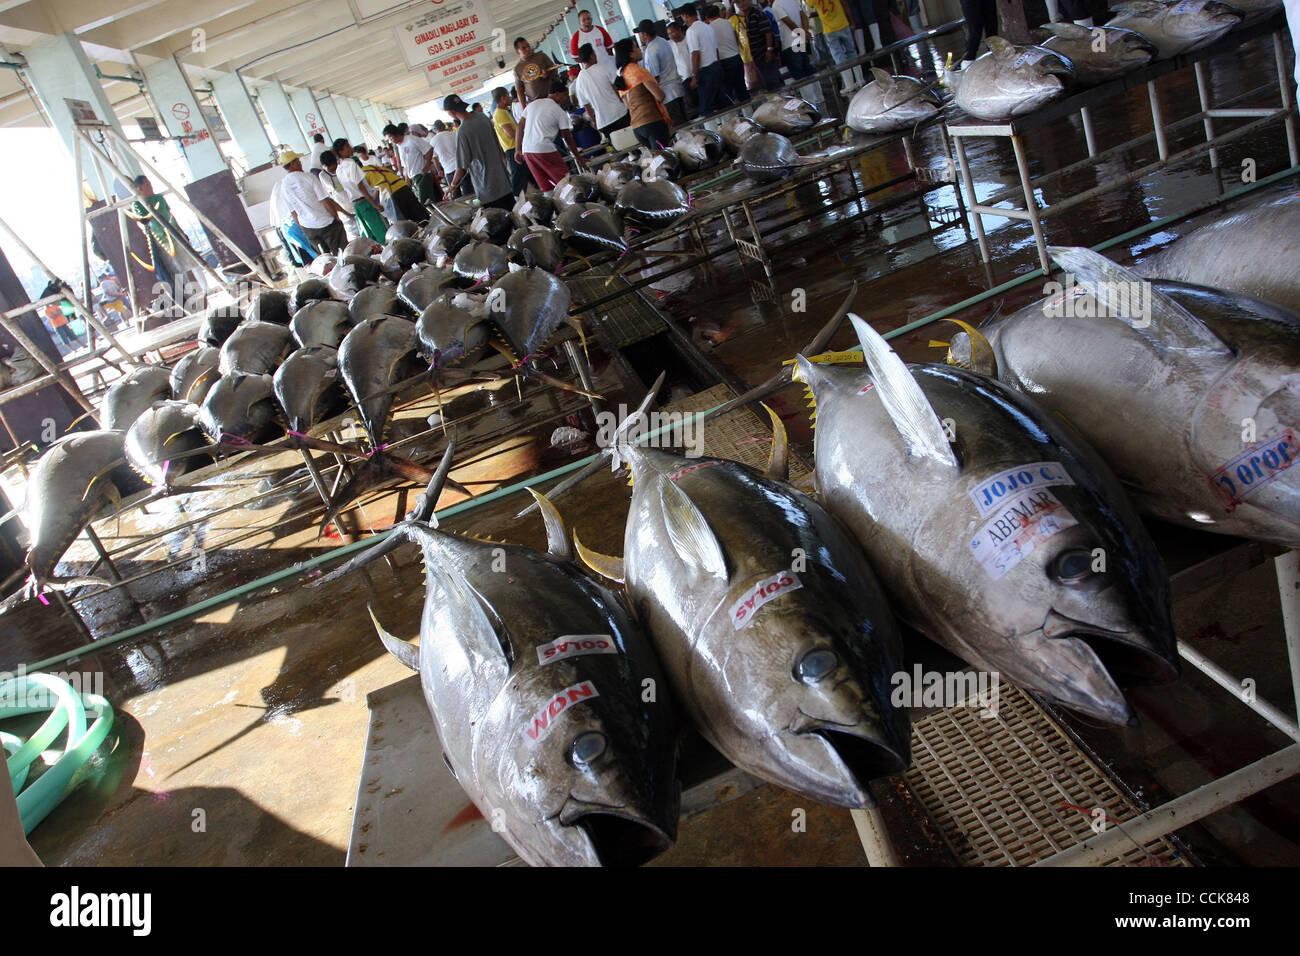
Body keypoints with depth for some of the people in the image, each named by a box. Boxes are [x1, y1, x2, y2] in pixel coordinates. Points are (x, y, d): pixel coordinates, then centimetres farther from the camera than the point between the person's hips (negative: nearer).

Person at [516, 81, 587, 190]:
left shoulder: (532, 104, 18)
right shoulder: (559, 111, 2)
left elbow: (520, 127, 14)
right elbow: (568, 138, 5)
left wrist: (518, 150, 16)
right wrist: (579, 158, 12)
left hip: (526, 150, 6)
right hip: (545, 150, -6)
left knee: (546, 187, 11)